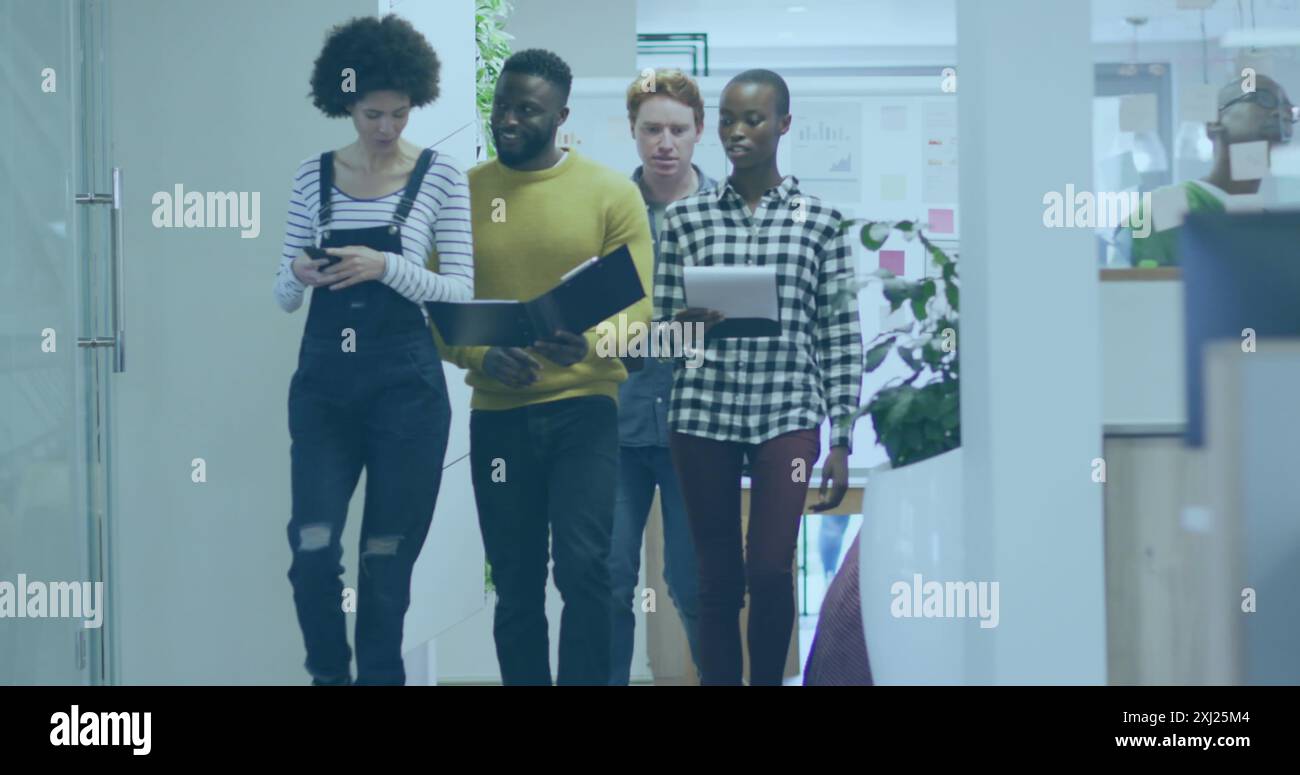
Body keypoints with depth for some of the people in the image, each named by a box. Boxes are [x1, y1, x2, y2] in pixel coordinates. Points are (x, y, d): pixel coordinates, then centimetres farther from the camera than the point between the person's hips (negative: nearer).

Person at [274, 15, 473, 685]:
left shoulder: (441, 176, -2)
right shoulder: (312, 176, 6)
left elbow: (461, 291, -6)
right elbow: (284, 296, 8)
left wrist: (386, 266, -20)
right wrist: (298, 275, -15)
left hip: (405, 382, -2)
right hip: (324, 381, 2)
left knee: (387, 556, 4)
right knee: (312, 548, -6)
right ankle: (329, 673, 18)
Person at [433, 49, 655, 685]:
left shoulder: (612, 193, -1)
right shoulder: (459, 194, 4)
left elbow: (637, 305, -6)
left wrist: (589, 343, -27)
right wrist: (479, 356, -17)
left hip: (585, 406, -2)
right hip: (498, 413, 2)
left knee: (583, 568, -16)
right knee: (516, 586, 9)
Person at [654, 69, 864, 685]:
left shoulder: (818, 219, 4)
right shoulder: (686, 217, 6)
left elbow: (842, 335, 3)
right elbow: (662, 329, 9)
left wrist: (842, 441, -1)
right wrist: (685, 323, -15)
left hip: (788, 411, -1)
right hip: (703, 412, 1)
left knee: (770, 570, -9)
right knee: (719, 577, 4)